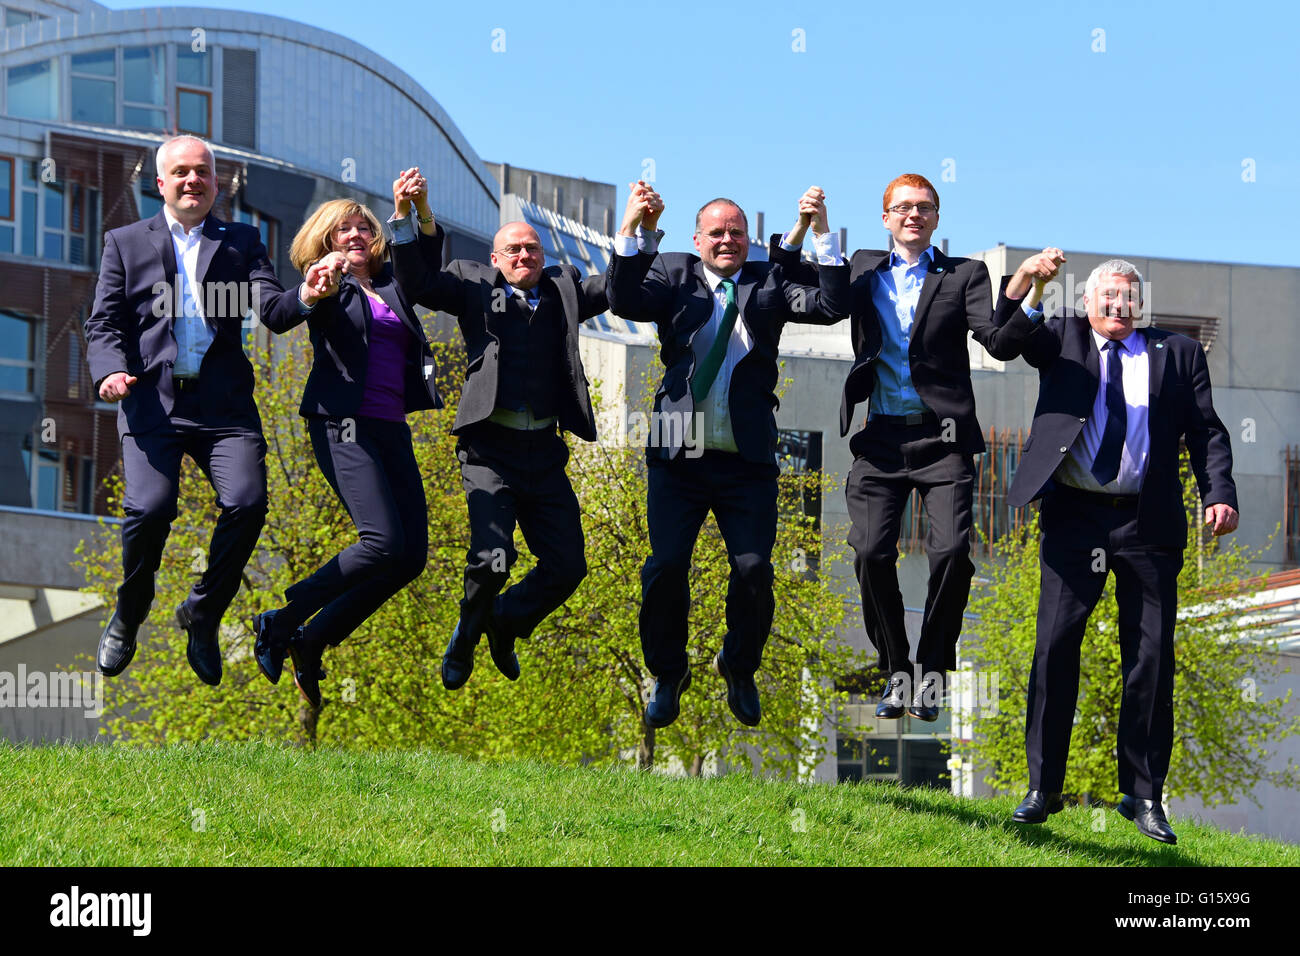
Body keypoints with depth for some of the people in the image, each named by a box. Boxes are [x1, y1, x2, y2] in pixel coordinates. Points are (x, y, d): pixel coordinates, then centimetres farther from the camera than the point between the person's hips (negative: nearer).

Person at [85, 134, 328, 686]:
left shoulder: (241, 242, 17)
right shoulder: (126, 243, 15)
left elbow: (270, 309, 4)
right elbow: (103, 324, 9)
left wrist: (303, 299, -19)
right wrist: (110, 371, -12)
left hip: (223, 402, 1)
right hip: (151, 400, -1)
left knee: (247, 502, -19)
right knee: (150, 508, -20)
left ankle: (203, 615, 5)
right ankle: (128, 616, 9)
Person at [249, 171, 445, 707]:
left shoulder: (391, 286, 20)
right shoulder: (328, 287, 5)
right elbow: (305, 307, -17)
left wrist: (417, 205, -13)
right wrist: (323, 280, -40)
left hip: (391, 430, 7)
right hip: (343, 424, -7)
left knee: (412, 555, -3)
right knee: (383, 542, -21)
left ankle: (312, 641, 7)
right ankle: (279, 623, -8)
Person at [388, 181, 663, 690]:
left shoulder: (564, 289, 16)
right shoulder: (475, 286, 8)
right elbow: (416, 282, -4)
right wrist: (405, 219, -18)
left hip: (545, 452, 4)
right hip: (490, 447, -4)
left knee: (567, 566, 1)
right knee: (493, 557, -19)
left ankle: (506, 623, 30)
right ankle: (465, 639, 11)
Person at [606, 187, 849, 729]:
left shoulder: (768, 283, 9)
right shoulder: (674, 276, 8)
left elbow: (832, 307, -4)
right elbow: (624, 302, -9)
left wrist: (824, 237, -13)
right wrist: (629, 230, -18)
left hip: (746, 460, 0)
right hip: (678, 457, 0)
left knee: (754, 569, -7)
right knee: (666, 567, -5)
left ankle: (739, 668, 19)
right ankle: (668, 674, 18)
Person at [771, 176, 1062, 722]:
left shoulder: (964, 276, 7)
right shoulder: (864, 270, 16)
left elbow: (1000, 343, -5)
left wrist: (1024, 283, -21)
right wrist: (802, 228, -1)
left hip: (941, 437, -2)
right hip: (880, 437, 2)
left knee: (951, 553, -14)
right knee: (872, 554, -8)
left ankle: (930, 673, 3)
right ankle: (895, 673, 8)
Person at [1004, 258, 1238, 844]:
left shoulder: (1177, 354, 12)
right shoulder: (1063, 339, 12)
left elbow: (1206, 430, 7)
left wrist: (1219, 494, -8)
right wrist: (1026, 285, -21)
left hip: (1148, 525, 1)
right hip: (1074, 518, 0)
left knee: (1152, 655, 0)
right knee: (1055, 645, -4)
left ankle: (1143, 795, 8)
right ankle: (1043, 787, 5)